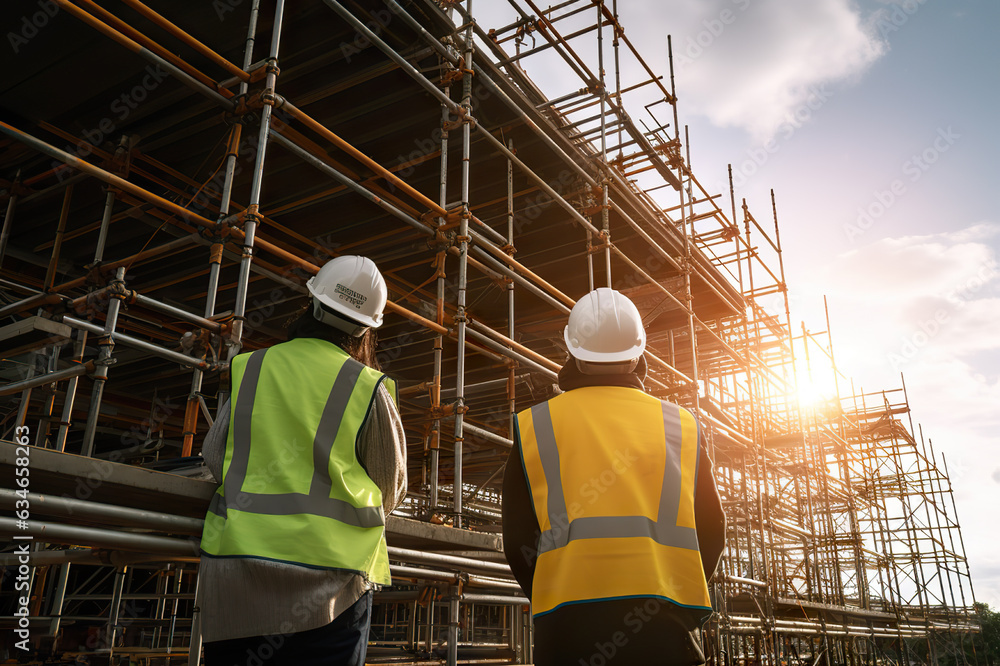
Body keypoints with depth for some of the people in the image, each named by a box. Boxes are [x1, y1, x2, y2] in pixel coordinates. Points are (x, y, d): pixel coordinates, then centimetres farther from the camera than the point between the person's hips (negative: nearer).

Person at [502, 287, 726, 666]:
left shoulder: (534, 427, 4)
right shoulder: (681, 426, 8)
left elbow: (518, 543, 5)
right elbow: (711, 533, 10)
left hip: (569, 624, 0)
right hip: (664, 623, 1)